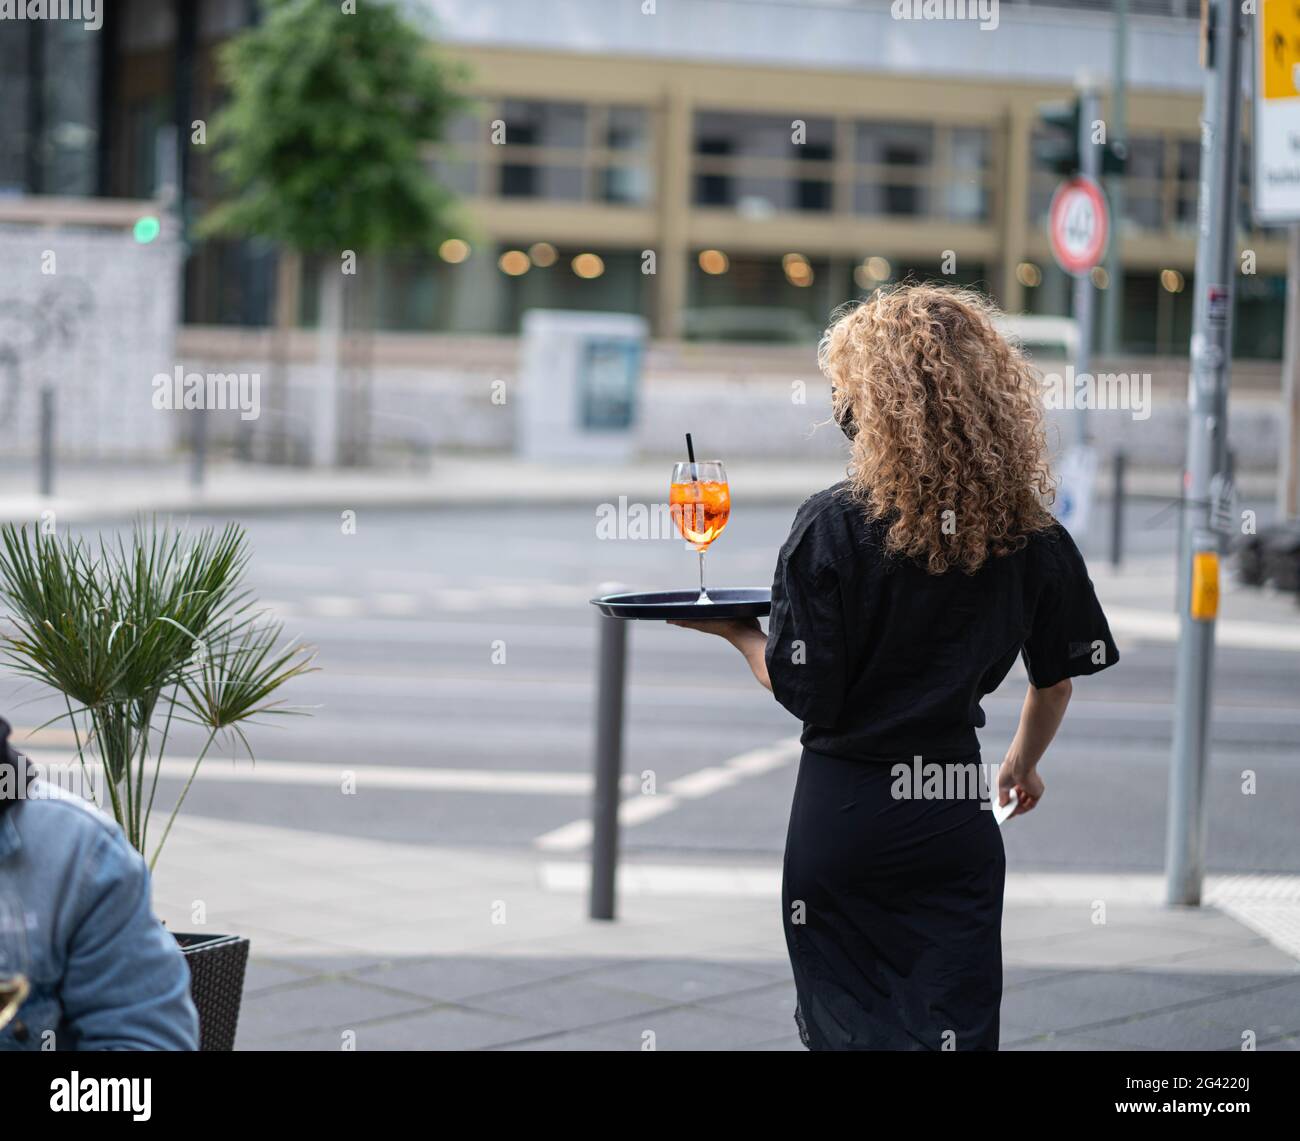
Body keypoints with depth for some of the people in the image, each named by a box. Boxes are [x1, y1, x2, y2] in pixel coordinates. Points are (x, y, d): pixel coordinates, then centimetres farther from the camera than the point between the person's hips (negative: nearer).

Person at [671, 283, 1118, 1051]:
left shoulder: (833, 525, -14)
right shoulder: (1029, 534, -2)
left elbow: (805, 693, -13)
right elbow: (1057, 677, 9)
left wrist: (739, 631, 5)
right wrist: (1025, 763, 28)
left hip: (844, 814, -3)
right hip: (954, 816, 3)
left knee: (846, 1023, 12)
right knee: (954, 1026, 7)